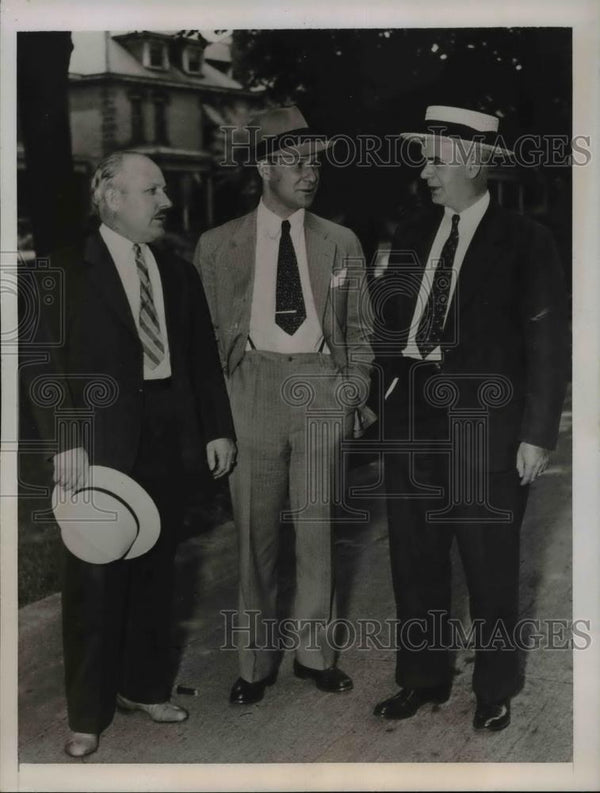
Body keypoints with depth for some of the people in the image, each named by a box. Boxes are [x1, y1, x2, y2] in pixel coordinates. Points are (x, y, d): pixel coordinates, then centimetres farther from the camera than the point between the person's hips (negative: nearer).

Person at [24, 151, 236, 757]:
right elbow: (48, 361, -8)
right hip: (100, 445, -4)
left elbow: (203, 357, 13)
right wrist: (65, 440, -15)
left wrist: (218, 429, 8)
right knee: (95, 578, 2)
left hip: (166, 437, 5)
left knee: (155, 569, 12)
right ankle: (88, 713, 16)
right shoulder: (69, 272, -3)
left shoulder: (178, 273, 11)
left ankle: (144, 686, 29)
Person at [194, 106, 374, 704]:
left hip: (322, 386, 1)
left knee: (316, 530, 7)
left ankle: (313, 651, 23)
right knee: (255, 534, 5)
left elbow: (358, 329, 15)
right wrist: (220, 403, -1)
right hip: (253, 386, -1)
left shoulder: (341, 243, 11)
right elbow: (210, 333, 7)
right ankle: (256, 660, 19)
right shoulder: (217, 245, 5)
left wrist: (355, 391, 5)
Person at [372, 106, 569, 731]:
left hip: (485, 424, -4)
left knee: (490, 565, 8)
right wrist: (380, 392, -5)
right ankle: (423, 678, 32)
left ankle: (495, 690, 28)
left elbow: (548, 346, -7)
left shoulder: (524, 241, -5)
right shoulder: (411, 234, 9)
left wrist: (537, 434, -10)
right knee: (413, 558, 13)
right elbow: (390, 320, 9)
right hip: (412, 419, 5)